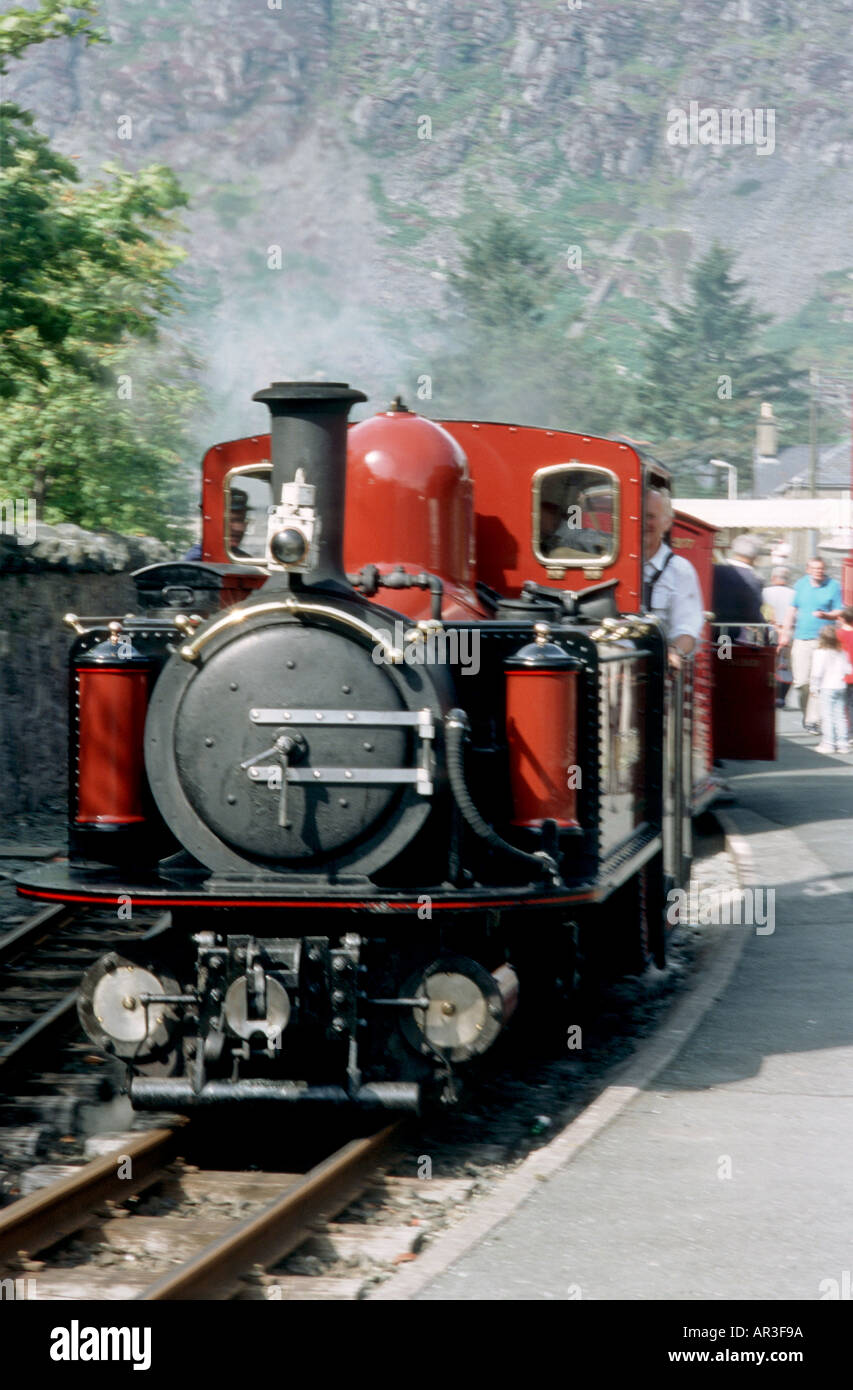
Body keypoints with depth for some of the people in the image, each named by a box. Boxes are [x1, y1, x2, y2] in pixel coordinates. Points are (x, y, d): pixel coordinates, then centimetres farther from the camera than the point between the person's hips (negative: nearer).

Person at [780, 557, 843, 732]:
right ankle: (805, 710, 20)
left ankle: (812, 720, 0)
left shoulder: (833, 586, 2)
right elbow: (792, 609, 19)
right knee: (801, 681, -4)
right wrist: (786, 633, 17)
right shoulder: (801, 584, 11)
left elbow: (839, 612, 3)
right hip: (801, 639, 2)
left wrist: (825, 615, -18)